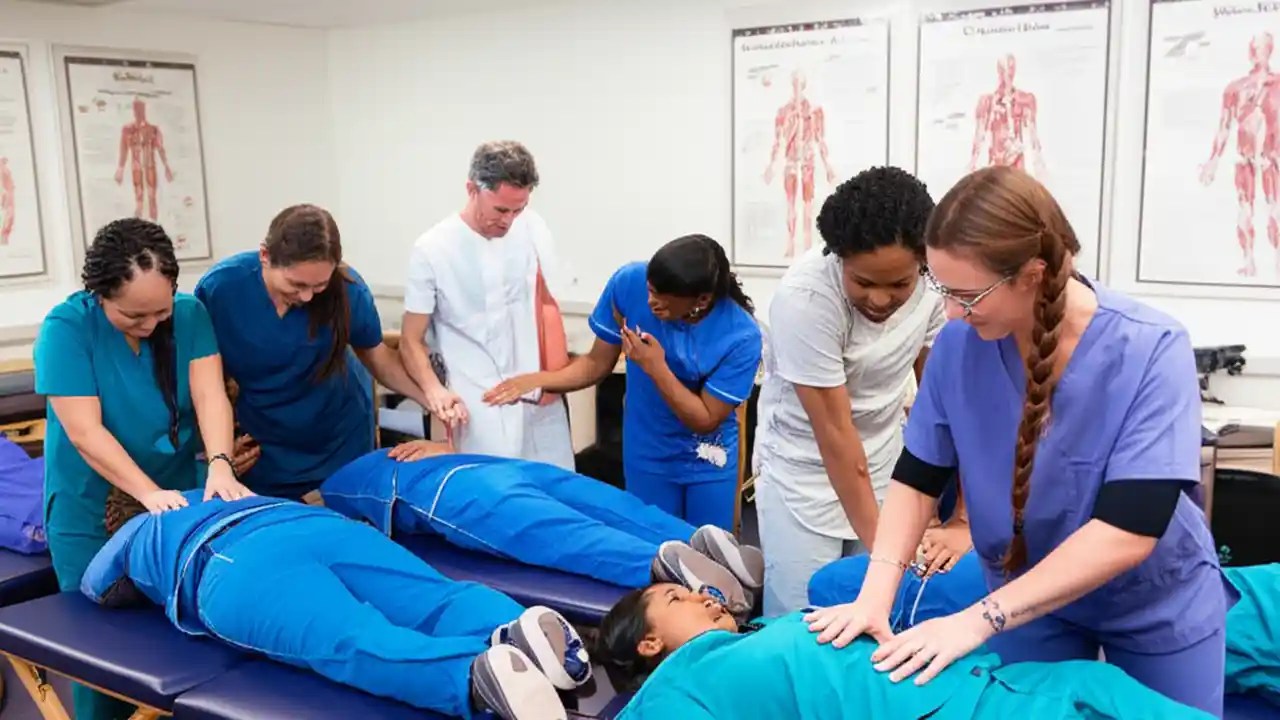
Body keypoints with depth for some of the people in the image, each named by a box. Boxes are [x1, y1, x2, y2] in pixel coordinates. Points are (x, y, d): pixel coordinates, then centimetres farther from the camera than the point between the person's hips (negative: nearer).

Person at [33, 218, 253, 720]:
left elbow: (209, 396, -18)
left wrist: (220, 465, -35)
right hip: (92, 509, -2)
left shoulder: (190, 315, -9)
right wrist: (148, 493, -33)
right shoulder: (66, 327, -18)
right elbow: (85, 433, -23)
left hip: (180, 494, 3)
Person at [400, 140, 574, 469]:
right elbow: (411, 340, -4)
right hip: (481, 408, -3)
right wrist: (434, 389, -22)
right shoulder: (433, 249, -9)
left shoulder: (533, 229, -1)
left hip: (542, 396, 4)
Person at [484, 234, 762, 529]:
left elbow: (705, 420, -20)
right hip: (647, 456, 2)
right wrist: (537, 381, -20)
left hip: (707, 463, -2)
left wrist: (657, 368, -30)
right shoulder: (629, 282, -20)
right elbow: (598, 363, -7)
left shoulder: (740, 336, -27)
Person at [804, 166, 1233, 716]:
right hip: (1029, 599, 2)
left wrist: (981, 618, -37)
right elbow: (918, 476, -10)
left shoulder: (1150, 351, -27)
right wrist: (876, 593, -25)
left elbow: (1130, 530, -33)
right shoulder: (961, 343, -19)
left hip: (1159, 606, -2)